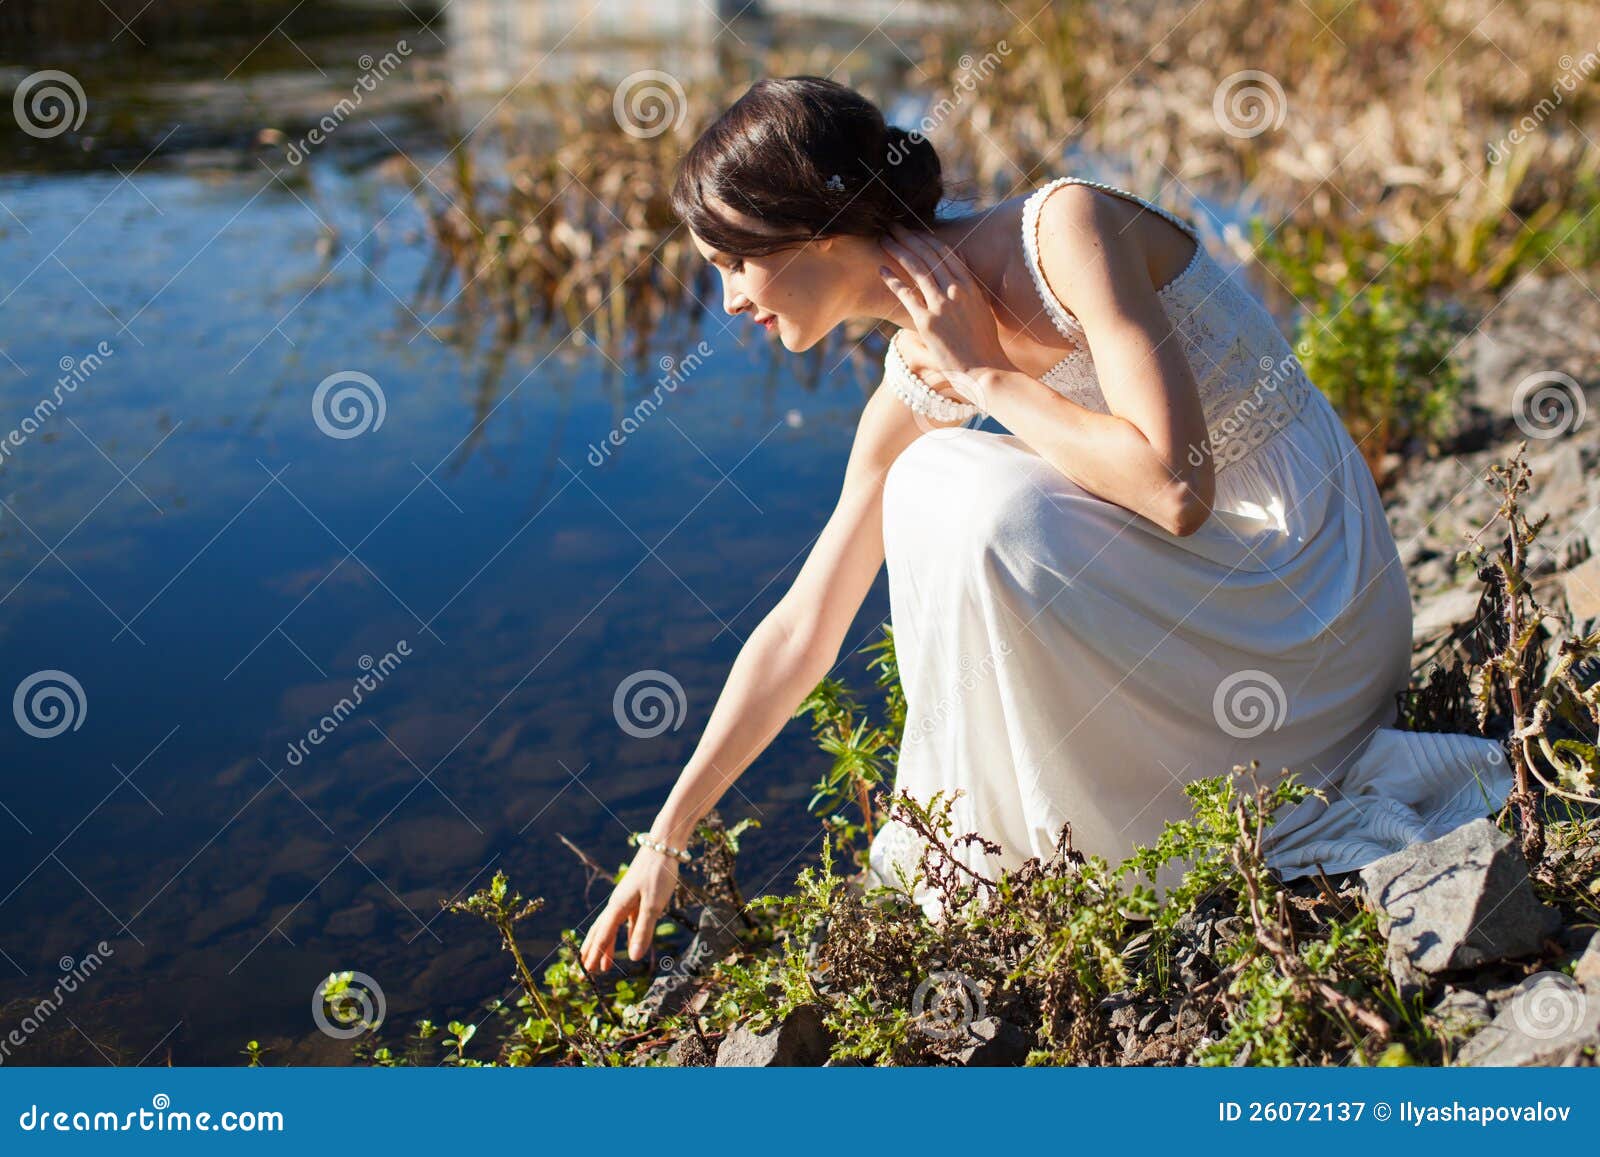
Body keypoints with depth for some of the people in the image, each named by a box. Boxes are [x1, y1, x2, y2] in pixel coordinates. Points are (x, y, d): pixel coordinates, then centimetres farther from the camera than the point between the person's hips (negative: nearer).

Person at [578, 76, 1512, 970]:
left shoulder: (1068, 228, -21)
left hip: (1312, 597, -7)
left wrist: (987, 377, -18)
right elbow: (802, 630, 5)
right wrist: (668, 839, 7)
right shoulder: (915, 390, 0)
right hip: (1183, 592, 7)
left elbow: (1175, 486, -31)